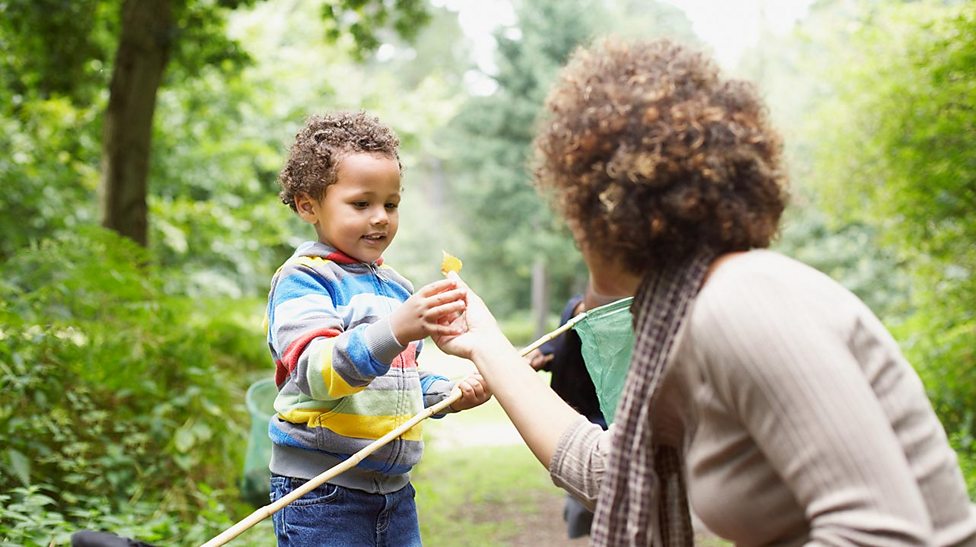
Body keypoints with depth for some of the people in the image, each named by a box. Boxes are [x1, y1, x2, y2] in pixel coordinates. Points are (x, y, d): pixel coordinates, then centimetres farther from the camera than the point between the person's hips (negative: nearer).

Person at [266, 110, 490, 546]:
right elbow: (319, 371, -27)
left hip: (394, 489, 7)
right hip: (322, 492, -7)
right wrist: (396, 330, -41)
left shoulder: (395, 286, 14)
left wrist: (450, 394, 7)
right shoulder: (302, 280, -10)